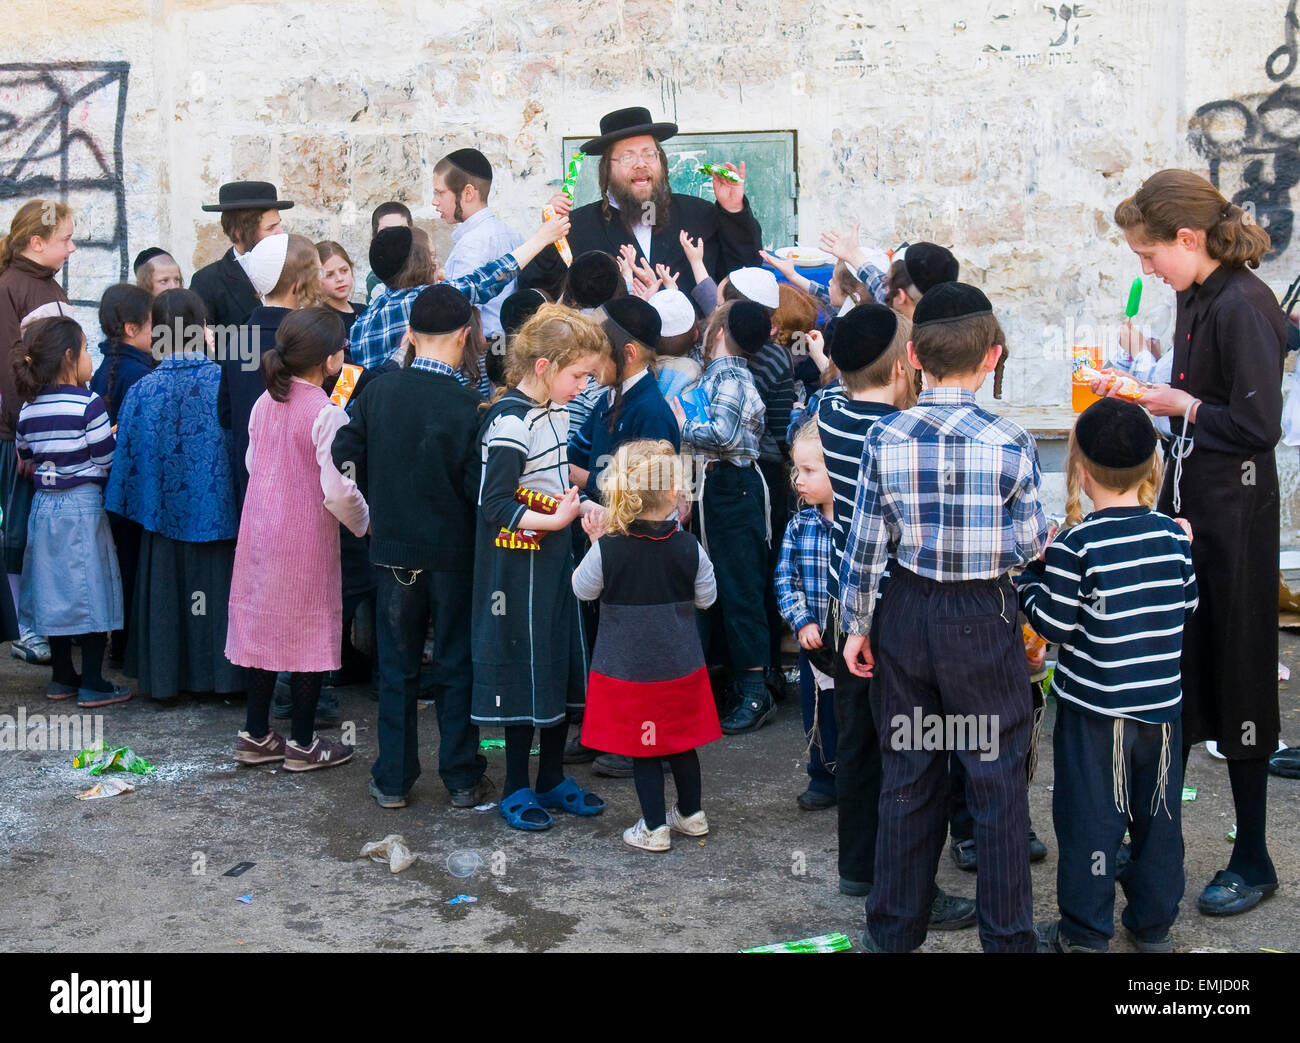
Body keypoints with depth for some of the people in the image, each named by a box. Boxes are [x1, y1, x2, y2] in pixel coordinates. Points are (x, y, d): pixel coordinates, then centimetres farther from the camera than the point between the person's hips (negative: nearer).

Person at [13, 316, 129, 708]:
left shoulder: (28, 408, 4)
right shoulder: (88, 404, -15)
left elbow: (25, 462, 14)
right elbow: (108, 462, -13)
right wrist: (113, 436, 5)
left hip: (44, 506, 6)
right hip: (84, 505, -6)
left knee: (57, 591, 14)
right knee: (90, 593, 1)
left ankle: (62, 678, 22)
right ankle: (93, 685, 4)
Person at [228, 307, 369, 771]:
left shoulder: (264, 403, 5)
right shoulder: (327, 414, -17)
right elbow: (338, 490, -21)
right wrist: (364, 522, -4)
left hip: (260, 528, 7)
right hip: (306, 538, -7)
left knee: (262, 626, 15)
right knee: (309, 632, 5)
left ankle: (256, 735, 24)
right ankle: (302, 743, 14)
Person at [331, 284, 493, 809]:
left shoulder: (377, 391, -4)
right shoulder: (467, 405, -17)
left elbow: (345, 453, 2)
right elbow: (479, 489, -16)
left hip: (395, 548, 3)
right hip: (453, 551, -3)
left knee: (396, 667, 13)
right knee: (457, 666, 10)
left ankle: (393, 780, 19)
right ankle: (463, 779, 17)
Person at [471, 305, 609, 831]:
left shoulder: (555, 410, 8)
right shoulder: (510, 422, -19)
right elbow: (495, 506, -22)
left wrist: (581, 506, 4)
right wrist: (553, 521, -25)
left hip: (553, 556, 9)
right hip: (519, 565, -9)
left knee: (560, 666, 14)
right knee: (524, 669, 1)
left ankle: (553, 779, 28)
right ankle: (516, 789, 16)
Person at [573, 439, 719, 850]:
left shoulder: (606, 549, -17)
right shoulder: (689, 547, -12)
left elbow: (582, 589, 0)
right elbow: (707, 597, 4)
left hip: (627, 668, -2)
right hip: (680, 665, 2)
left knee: (642, 750, 9)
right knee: (682, 741, 19)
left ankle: (654, 828, 17)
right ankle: (691, 814, 35)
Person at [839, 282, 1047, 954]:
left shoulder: (885, 438, -7)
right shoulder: (1010, 443, -14)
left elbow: (865, 541, -3)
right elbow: (1029, 545, -7)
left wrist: (856, 624, 7)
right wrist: (1039, 529, 16)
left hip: (906, 615, 3)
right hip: (985, 622, -3)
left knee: (907, 777, 14)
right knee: (997, 782, 9)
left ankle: (893, 930, 25)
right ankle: (1007, 935, 18)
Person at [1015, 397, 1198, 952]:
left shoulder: (1075, 544, -18)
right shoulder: (1172, 535, -3)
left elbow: (1054, 624, -15)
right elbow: (1187, 604, 9)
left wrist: (1030, 573, -1)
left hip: (1095, 708, -4)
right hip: (1162, 703, 5)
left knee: (1090, 819, 7)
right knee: (1159, 813, 17)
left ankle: (1086, 932, 17)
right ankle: (1155, 924, 30)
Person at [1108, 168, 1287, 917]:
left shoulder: (1245, 306, -19)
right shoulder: (1196, 299, 8)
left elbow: (1259, 426, -22)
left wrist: (1181, 404, -13)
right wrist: (1151, 398, 3)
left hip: (1234, 520, -8)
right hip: (1185, 505, 9)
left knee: (1233, 685, 3)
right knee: (1173, 675, 15)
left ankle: (1254, 861, 19)